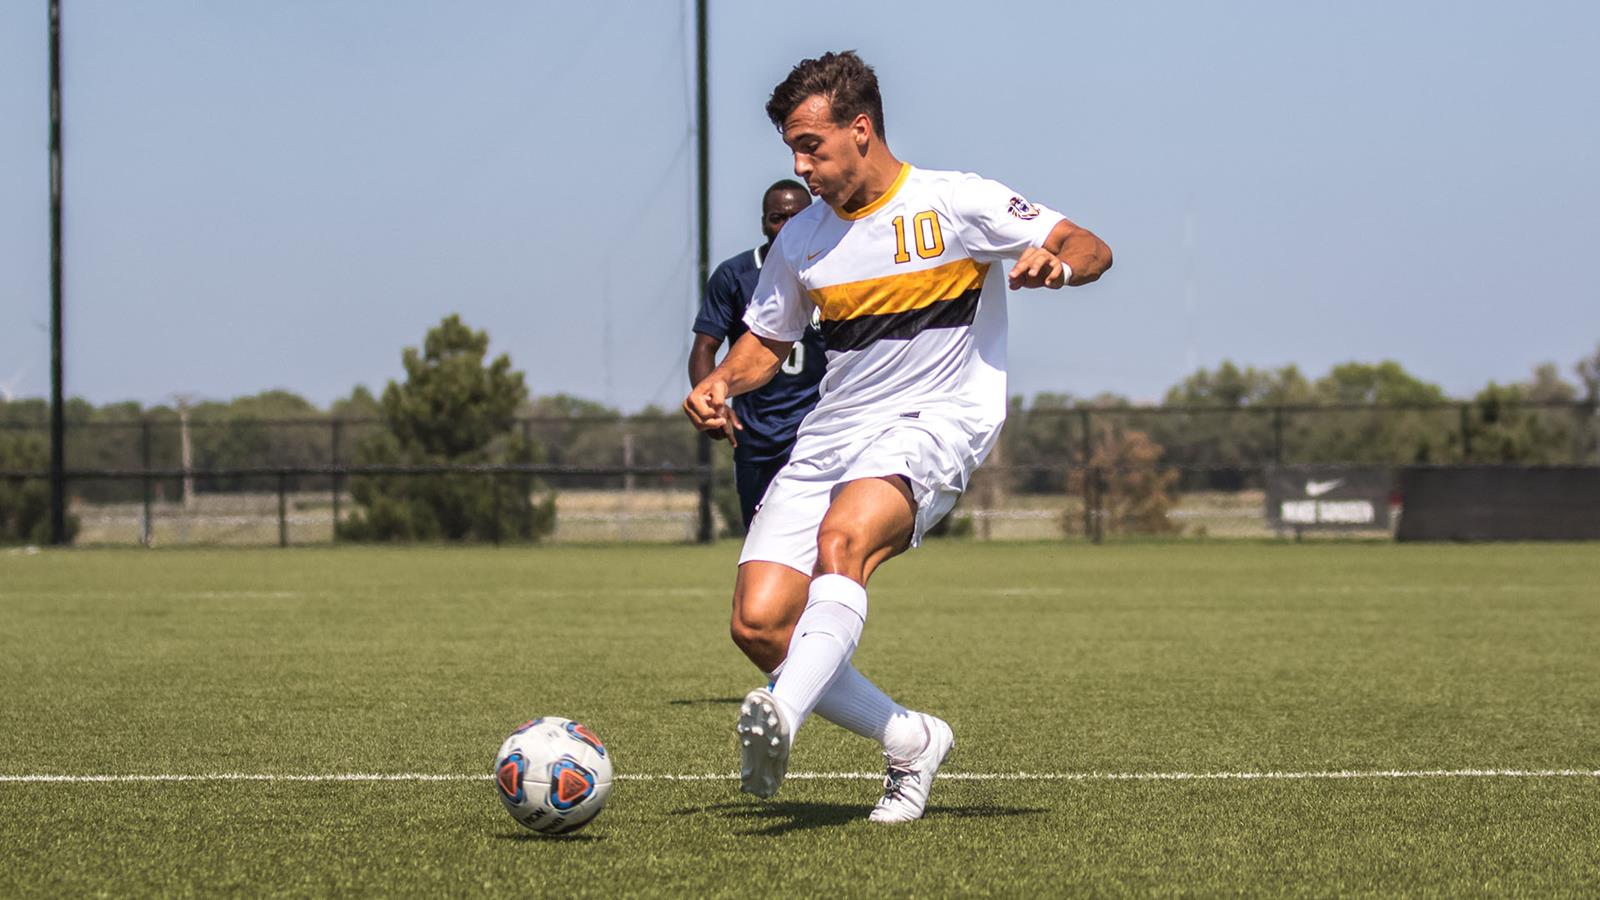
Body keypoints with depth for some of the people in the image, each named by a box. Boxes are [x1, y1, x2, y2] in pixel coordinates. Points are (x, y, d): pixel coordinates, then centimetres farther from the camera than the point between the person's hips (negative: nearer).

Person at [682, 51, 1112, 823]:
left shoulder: (955, 204, -3)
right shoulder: (801, 240, 12)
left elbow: (1093, 250, -2)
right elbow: (766, 341, 23)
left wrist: (1052, 266, -26)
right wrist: (720, 384, 1)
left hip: (935, 423, -6)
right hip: (830, 434, 6)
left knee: (842, 535, -38)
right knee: (757, 624, -11)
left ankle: (783, 716, -55)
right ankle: (910, 741, 6)